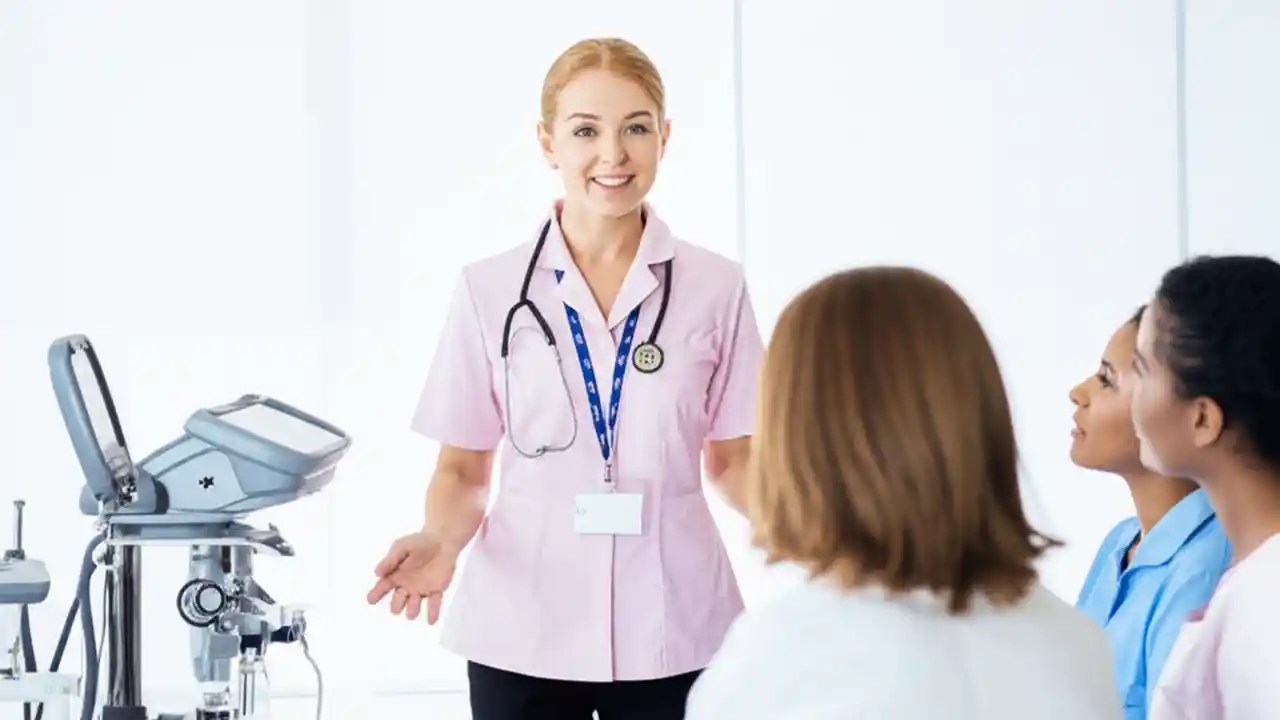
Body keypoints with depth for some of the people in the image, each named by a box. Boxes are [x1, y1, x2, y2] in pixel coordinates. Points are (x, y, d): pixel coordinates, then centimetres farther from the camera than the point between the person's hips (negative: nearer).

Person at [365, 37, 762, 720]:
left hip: (671, 630, 0)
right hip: (525, 633, 0)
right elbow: (463, 469, 6)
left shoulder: (715, 286, 2)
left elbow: (732, 460, 8)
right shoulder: (489, 289, 0)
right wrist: (440, 540, -15)